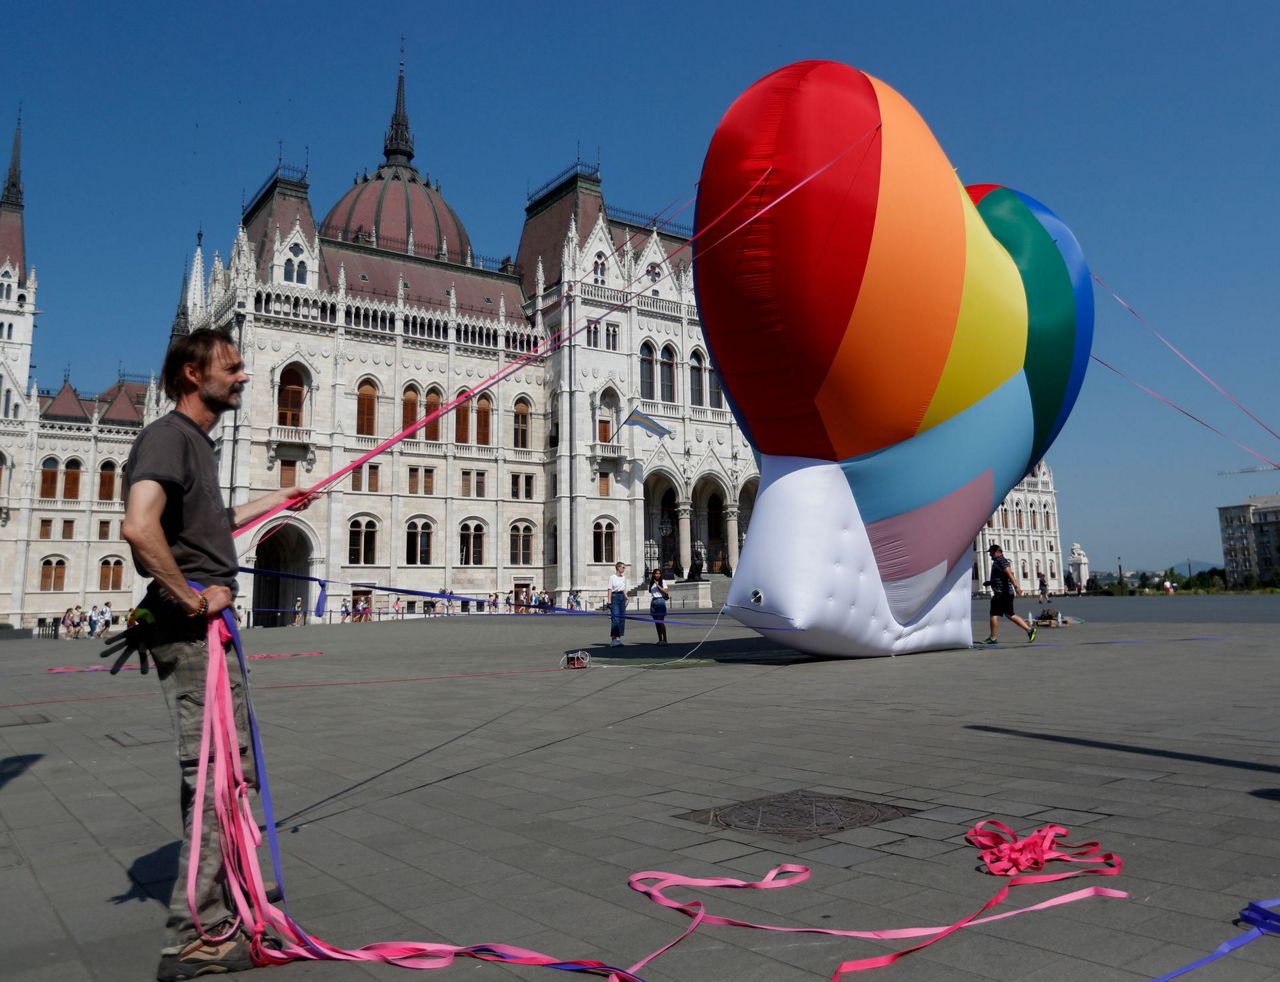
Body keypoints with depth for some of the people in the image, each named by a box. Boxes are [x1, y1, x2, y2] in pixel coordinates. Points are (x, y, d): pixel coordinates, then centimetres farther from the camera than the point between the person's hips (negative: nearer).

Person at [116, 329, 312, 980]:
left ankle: (217, 913, 32)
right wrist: (191, 599, -21)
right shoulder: (168, 436, -13)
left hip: (207, 628, 10)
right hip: (190, 631, -10)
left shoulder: (197, 442, 18)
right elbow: (139, 527, -30)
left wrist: (276, 501, 41)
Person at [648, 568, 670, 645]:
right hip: (653, 602, 5)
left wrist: (658, 585, -14)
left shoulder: (662, 582, 0)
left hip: (660, 601, -5)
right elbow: (651, 593, 15)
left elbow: (666, 591, -10)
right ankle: (660, 639, 12)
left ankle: (664, 639, -10)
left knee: (661, 621, -12)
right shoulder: (651, 583, 13)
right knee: (656, 622, 6)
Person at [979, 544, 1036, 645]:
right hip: (1006, 593, 10)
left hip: (1001, 593, -10)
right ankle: (1029, 629, 10)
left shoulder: (1000, 561, -12)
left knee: (994, 614, -5)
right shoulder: (999, 561, 19)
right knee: (1010, 615, 13)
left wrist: (1016, 586, -34)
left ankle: (992, 638, -2)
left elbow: (1009, 573, -25)